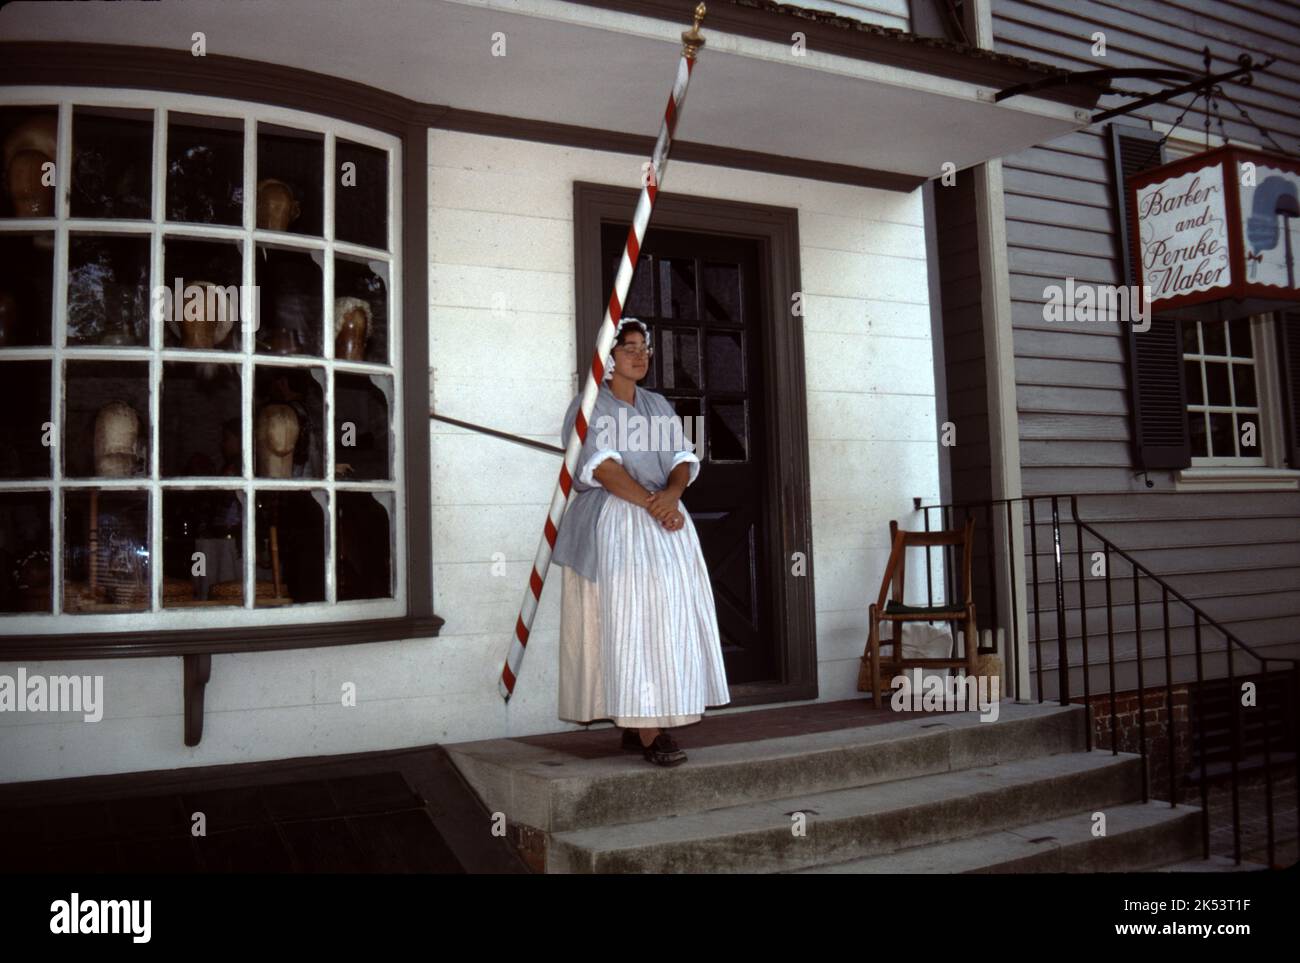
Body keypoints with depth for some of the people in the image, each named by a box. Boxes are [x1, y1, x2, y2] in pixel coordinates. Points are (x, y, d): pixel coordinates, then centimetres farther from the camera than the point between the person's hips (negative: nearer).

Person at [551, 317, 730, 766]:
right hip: (614, 522, -6)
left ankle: (639, 724, 5)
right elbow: (602, 465, -13)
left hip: (664, 521, 6)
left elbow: (683, 459, 9)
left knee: (669, 615, 0)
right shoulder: (589, 406, 1)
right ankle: (645, 732, -13)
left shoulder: (659, 405, 18)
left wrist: (672, 493, -14)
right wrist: (650, 504, -21)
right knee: (630, 620, -12)